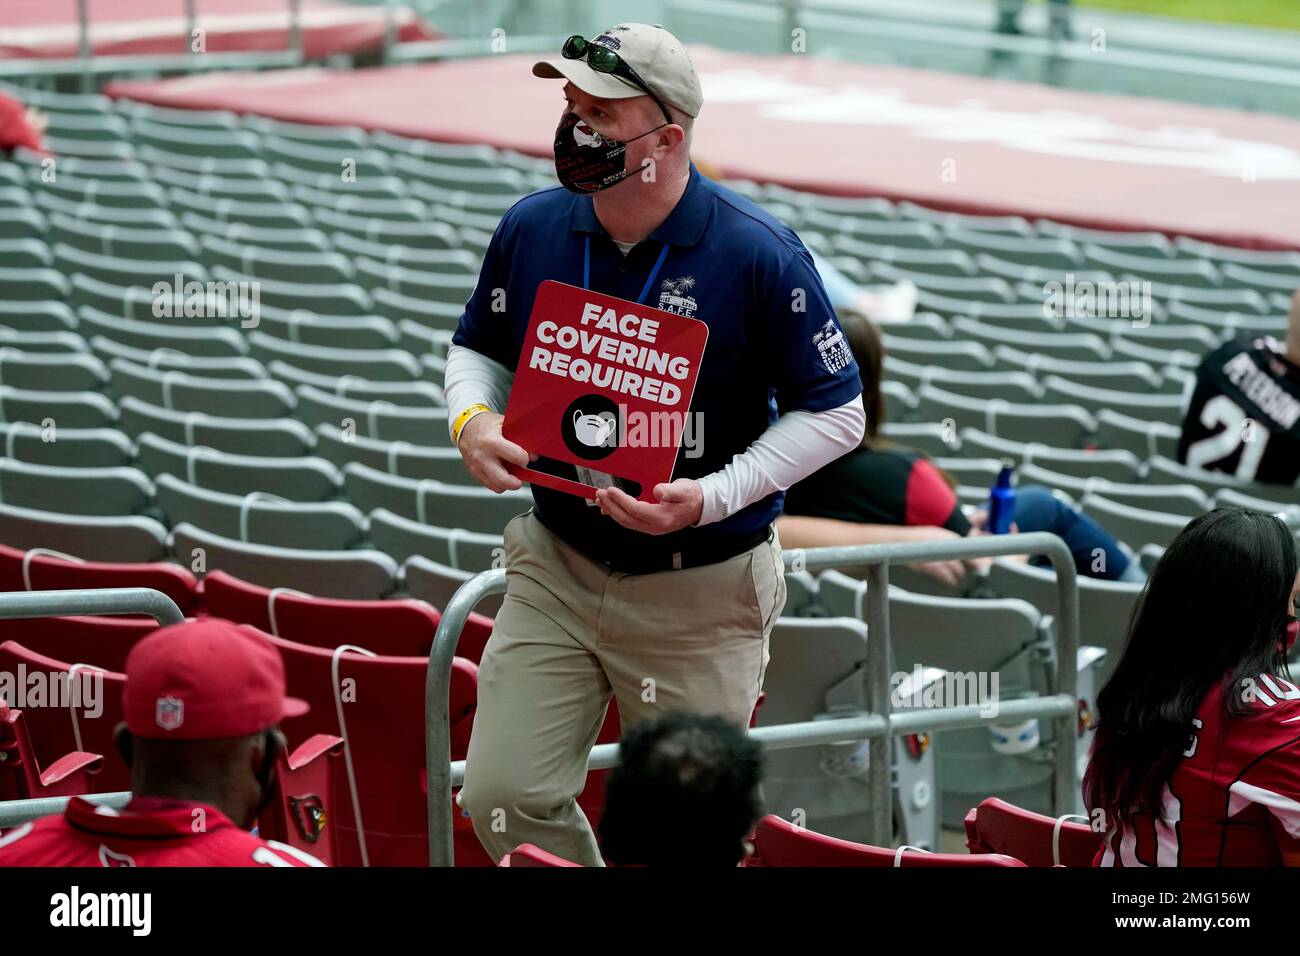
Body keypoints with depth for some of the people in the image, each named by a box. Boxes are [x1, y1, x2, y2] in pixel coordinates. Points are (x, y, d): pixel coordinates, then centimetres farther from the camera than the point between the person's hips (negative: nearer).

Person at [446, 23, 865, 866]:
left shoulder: (759, 255, -15)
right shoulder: (533, 229, -1)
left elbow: (835, 413, -9)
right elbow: (479, 348, 15)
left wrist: (713, 497, -21)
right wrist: (472, 420, -8)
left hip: (702, 596, -4)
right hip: (556, 567, 4)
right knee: (502, 799, -2)